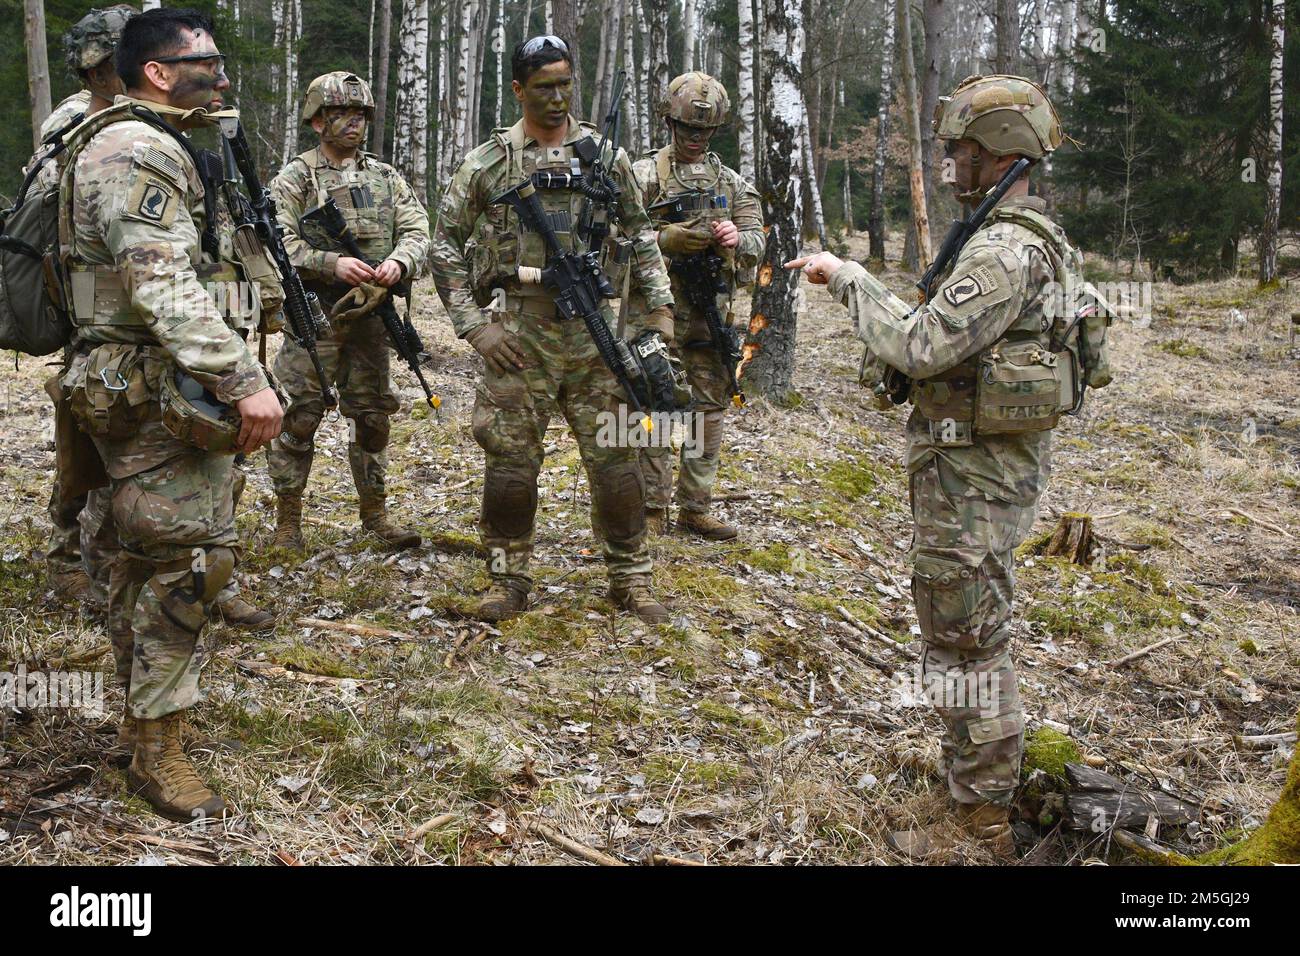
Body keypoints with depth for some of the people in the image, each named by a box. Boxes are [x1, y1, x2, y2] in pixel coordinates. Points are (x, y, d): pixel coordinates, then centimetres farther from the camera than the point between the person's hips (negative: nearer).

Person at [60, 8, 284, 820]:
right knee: (191, 554, -10)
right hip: (161, 395, -11)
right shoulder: (134, 152, -16)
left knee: (154, 551, 18)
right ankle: (158, 749, -3)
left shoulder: (161, 149, 19)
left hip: (153, 390, 11)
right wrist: (245, 380, -31)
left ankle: (141, 698, 31)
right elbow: (163, 286, -26)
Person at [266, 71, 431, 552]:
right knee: (299, 419, -2)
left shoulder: (386, 178, 12)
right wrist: (332, 264, -25)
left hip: (370, 318, 4)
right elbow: (278, 244, -11)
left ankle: (375, 514, 21)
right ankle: (288, 519, 9)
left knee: (372, 418, 10)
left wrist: (398, 261, -18)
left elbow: (417, 232, 4)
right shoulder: (293, 180, -1)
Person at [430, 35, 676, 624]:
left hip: (593, 332, 2)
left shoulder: (605, 156, 8)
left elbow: (639, 235, 16)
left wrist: (660, 306, 8)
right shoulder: (488, 164, 1)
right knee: (511, 460, 2)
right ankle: (509, 580, 16)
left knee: (615, 457, 3)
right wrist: (473, 326, -5)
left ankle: (630, 578, 15)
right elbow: (445, 246, 3)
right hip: (518, 333, -1)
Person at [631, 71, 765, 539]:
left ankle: (695, 509, 18)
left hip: (711, 312, 4)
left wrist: (737, 239, -14)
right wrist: (665, 240, -23)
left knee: (709, 408, 8)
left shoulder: (731, 181, 13)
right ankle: (652, 508, 10)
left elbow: (758, 238, 9)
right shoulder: (644, 174, 0)